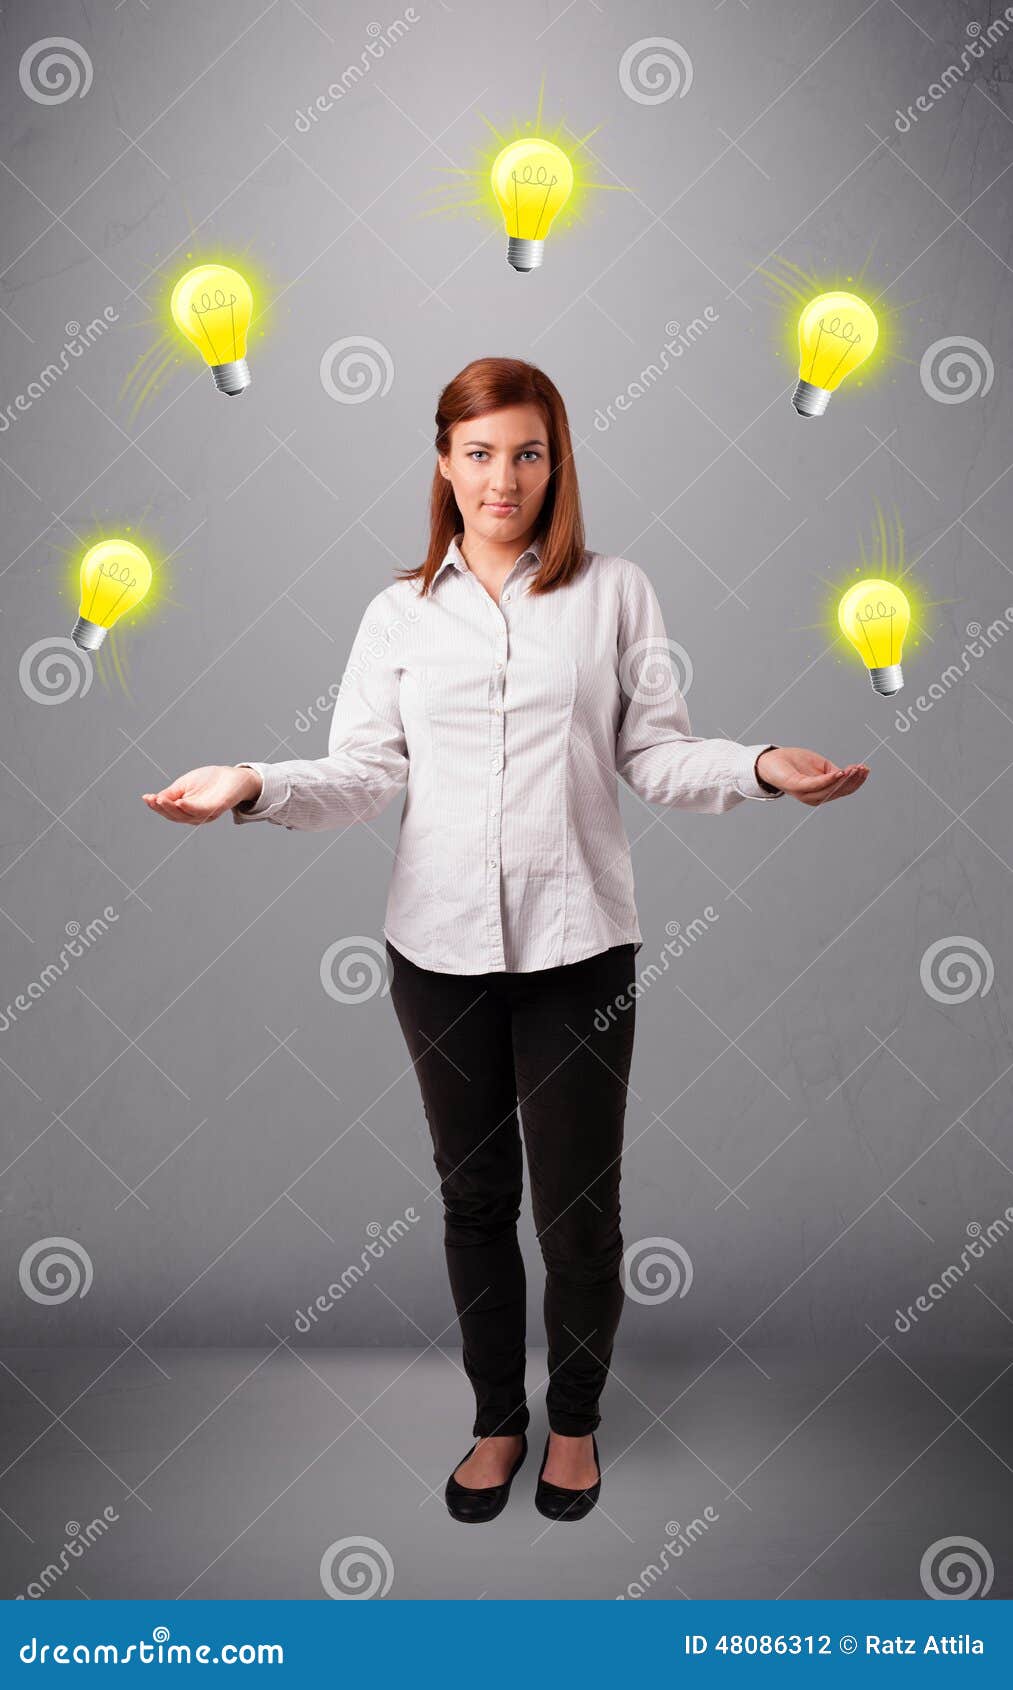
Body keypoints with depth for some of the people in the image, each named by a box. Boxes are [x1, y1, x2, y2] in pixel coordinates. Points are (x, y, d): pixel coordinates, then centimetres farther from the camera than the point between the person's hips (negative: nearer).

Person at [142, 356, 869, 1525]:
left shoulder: (615, 593, 4)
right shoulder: (400, 613, 8)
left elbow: (657, 756, 1)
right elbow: (365, 771, 1)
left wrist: (762, 767, -17)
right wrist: (255, 786, -15)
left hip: (577, 943, -1)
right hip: (442, 944, 2)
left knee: (577, 1202, 4)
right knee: (474, 1195, 13)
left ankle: (574, 1420, 30)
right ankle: (498, 1419, 34)